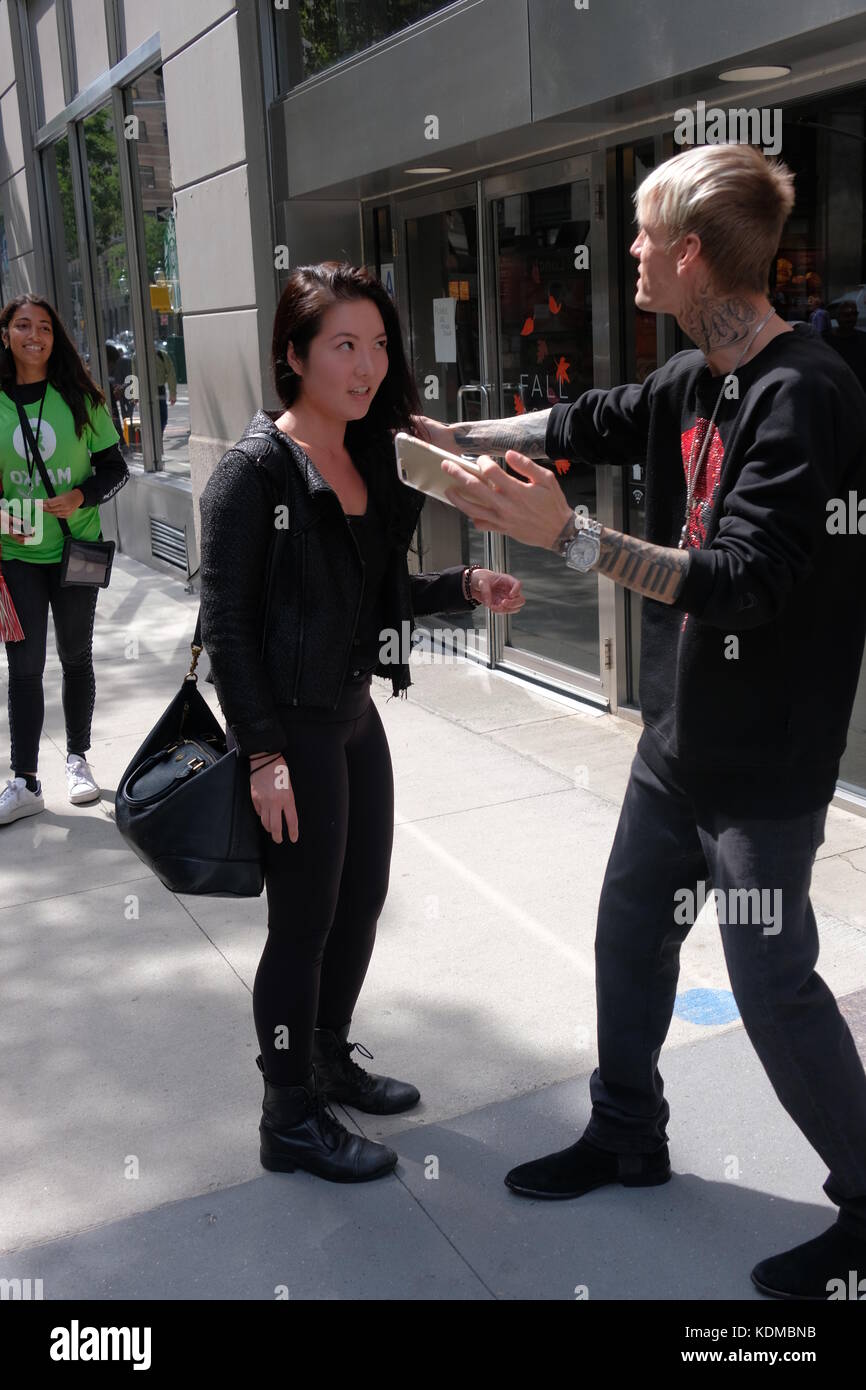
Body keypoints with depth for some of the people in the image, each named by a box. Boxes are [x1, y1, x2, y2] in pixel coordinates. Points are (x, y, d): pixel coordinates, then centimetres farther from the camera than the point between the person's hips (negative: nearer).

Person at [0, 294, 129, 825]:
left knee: (76, 656, 12)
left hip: (76, 548, 0)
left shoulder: (80, 398, -2)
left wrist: (81, 497, -18)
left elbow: (115, 468, 0)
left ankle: (78, 759, 28)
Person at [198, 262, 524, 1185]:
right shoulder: (256, 467, -15)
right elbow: (226, 619, -17)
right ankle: (290, 1118, 23)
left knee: (363, 899, 17)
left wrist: (466, 586, 0)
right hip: (292, 722, -8)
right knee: (303, 923, 4)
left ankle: (328, 1061, 39)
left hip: (354, 710, 8)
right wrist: (264, 754, -20)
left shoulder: (371, 457, 8)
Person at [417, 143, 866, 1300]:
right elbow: (587, 426, 18)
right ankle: (627, 1136, 40)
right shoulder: (693, 380, 4)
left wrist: (567, 535, -34)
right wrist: (450, 434, 24)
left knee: (772, 979, 1)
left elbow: (745, 583, -30)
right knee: (631, 935, 18)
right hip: (679, 732, 9)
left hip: (765, 758, -9)